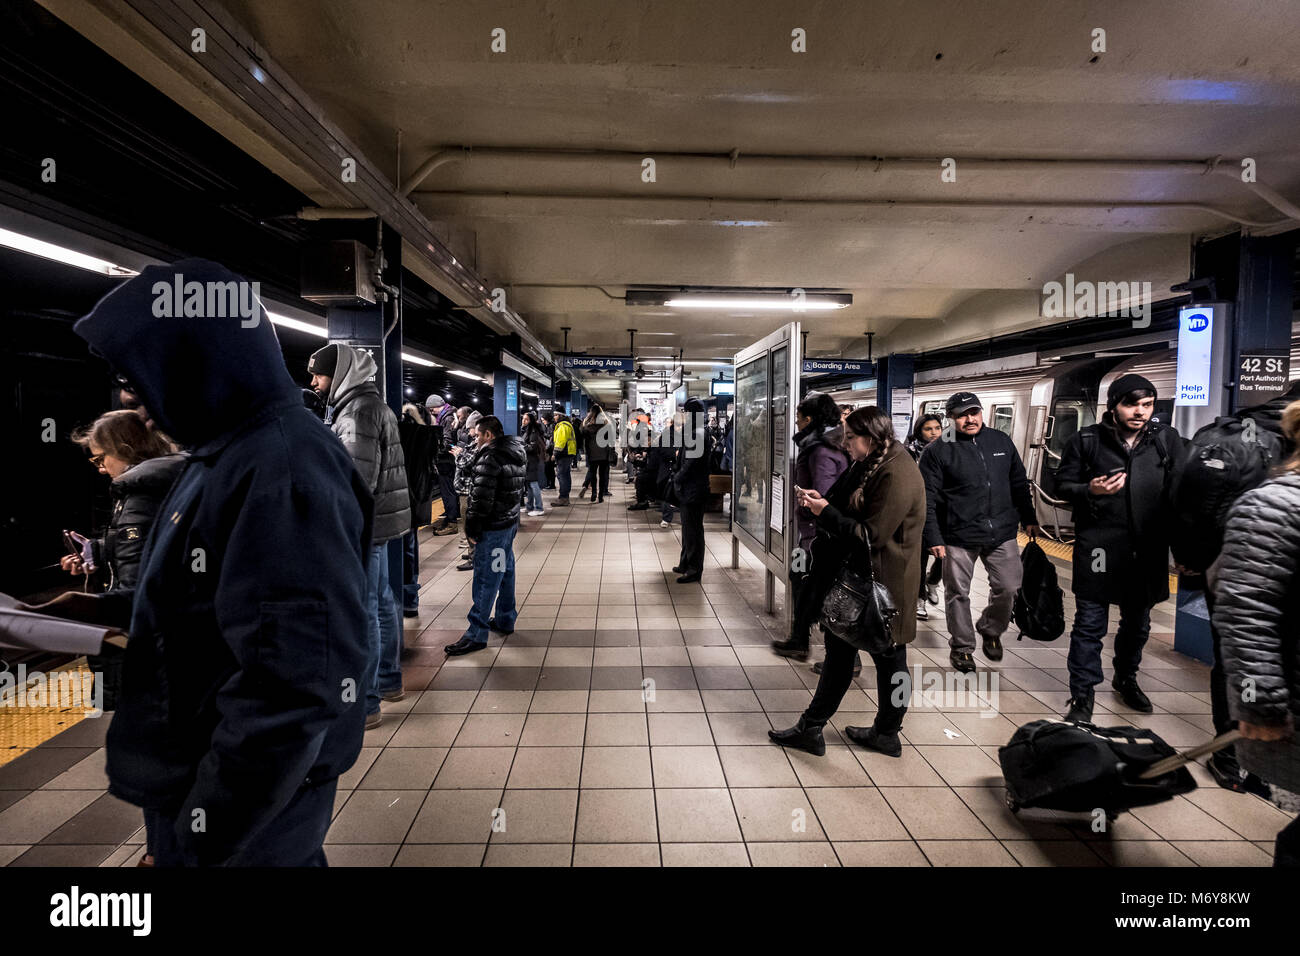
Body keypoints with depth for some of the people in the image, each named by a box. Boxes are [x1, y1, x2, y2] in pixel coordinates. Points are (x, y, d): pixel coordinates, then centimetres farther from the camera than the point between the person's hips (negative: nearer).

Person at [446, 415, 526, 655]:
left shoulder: (489, 457, -17)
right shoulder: (514, 455, 12)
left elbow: (481, 498, -20)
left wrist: (472, 528, -12)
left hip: (493, 527, -10)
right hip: (510, 522, 10)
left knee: (486, 579, -6)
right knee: (505, 572, 18)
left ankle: (476, 634, -1)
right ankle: (505, 620, 30)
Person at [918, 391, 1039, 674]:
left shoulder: (1001, 441, 8)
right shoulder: (938, 451, -5)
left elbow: (1019, 484, 18)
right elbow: (927, 498, -8)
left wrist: (1028, 518, 16)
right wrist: (933, 537, -12)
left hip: (1001, 533, 4)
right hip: (958, 536, -3)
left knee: (1009, 588, 7)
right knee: (958, 593, 7)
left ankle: (991, 630, 34)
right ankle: (961, 646, 25)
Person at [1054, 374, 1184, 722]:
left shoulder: (1167, 439, 3)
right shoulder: (1085, 440, -5)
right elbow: (1063, 484, 2)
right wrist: (1090, 490, -19)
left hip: (1147, 549, 4)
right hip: (1098, 546, -3)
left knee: (1137, 621, 20)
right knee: (1090, 622, 0)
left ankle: (1126, 679, 42)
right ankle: (1082, 694, 12)